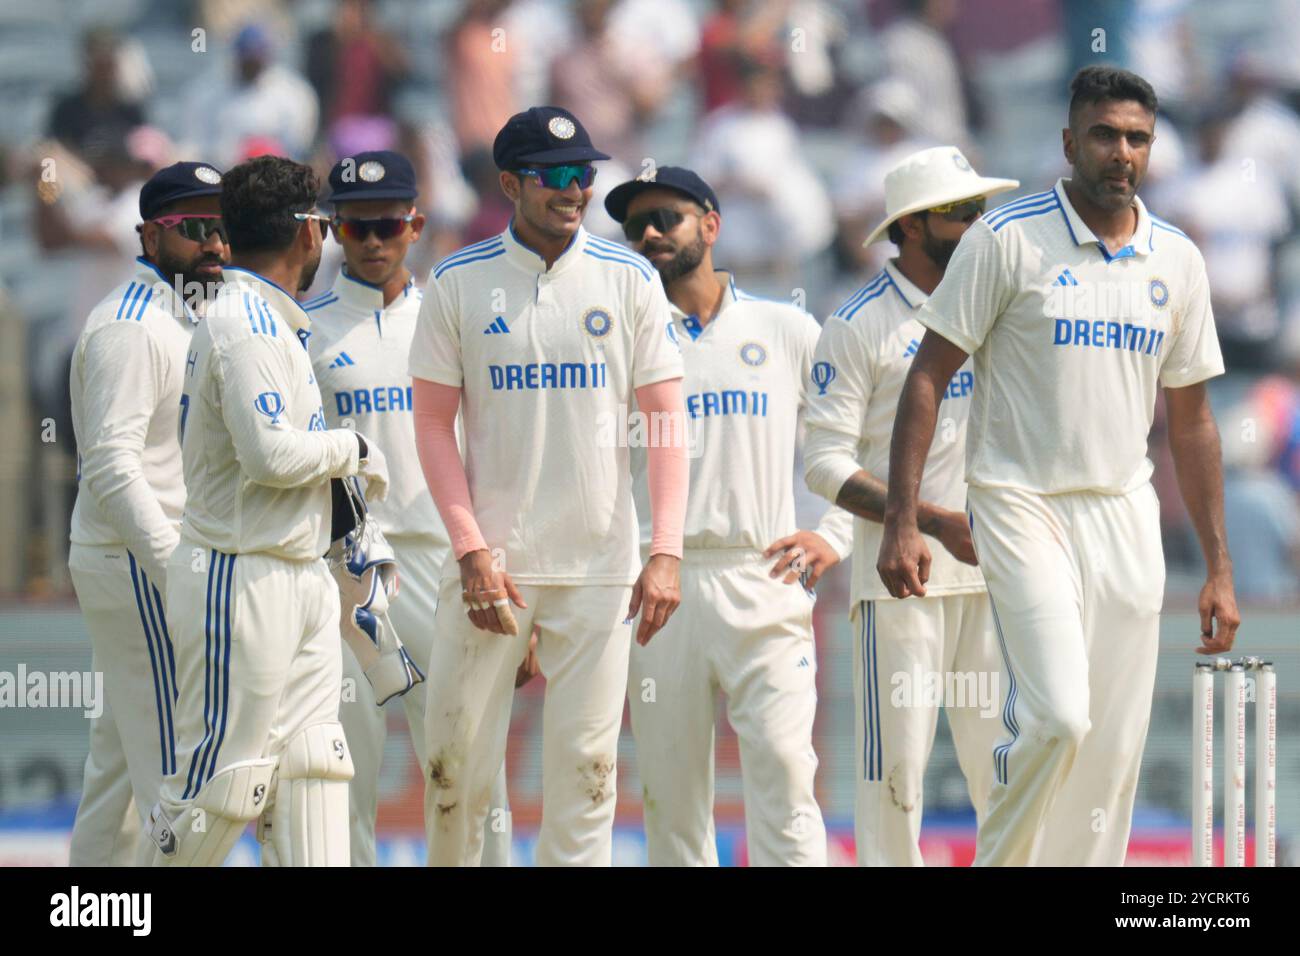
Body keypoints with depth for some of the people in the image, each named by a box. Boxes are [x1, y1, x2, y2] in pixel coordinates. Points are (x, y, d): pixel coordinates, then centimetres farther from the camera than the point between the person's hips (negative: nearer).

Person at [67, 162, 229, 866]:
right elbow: (112, 464, -22)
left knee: (118, 767, 12)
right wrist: (178, 570, -27)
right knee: (174, 766, -12)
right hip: (137, 569, -10)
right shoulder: (131, 325, -14)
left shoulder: (184, 323, 19)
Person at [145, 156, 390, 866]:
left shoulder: (271, 321, 17)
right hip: (242, 579, -10)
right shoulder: (243, 323, -15)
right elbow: (270, 454, -23)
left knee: (310, 764, 5)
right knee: (222, 772, -7)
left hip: (301, 579, 10)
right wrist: (351, 451, -8)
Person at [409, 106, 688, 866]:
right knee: (458, 753, 0)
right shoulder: (459, 283, 3)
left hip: (599, 567, 0)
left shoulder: (630, 280, 5)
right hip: (492, 560, 0)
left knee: (586, 761, -1)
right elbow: (435, 425, 1)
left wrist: (666, 552, -9)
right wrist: (472, 551, -10)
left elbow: (668, 419, 2)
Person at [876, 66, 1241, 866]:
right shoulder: (1008, 239, -5)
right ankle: (998, 862, 0)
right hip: (1024, 506, -5)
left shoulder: (1177, 261, 9)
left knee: (1115, 746, 1)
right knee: (1057, 716, -20)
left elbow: (1191, 421, 15)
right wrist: (902, 521, -12)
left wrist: (1219, 567, 13)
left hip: (1126, 519, 5)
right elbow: (930, 376, -4)